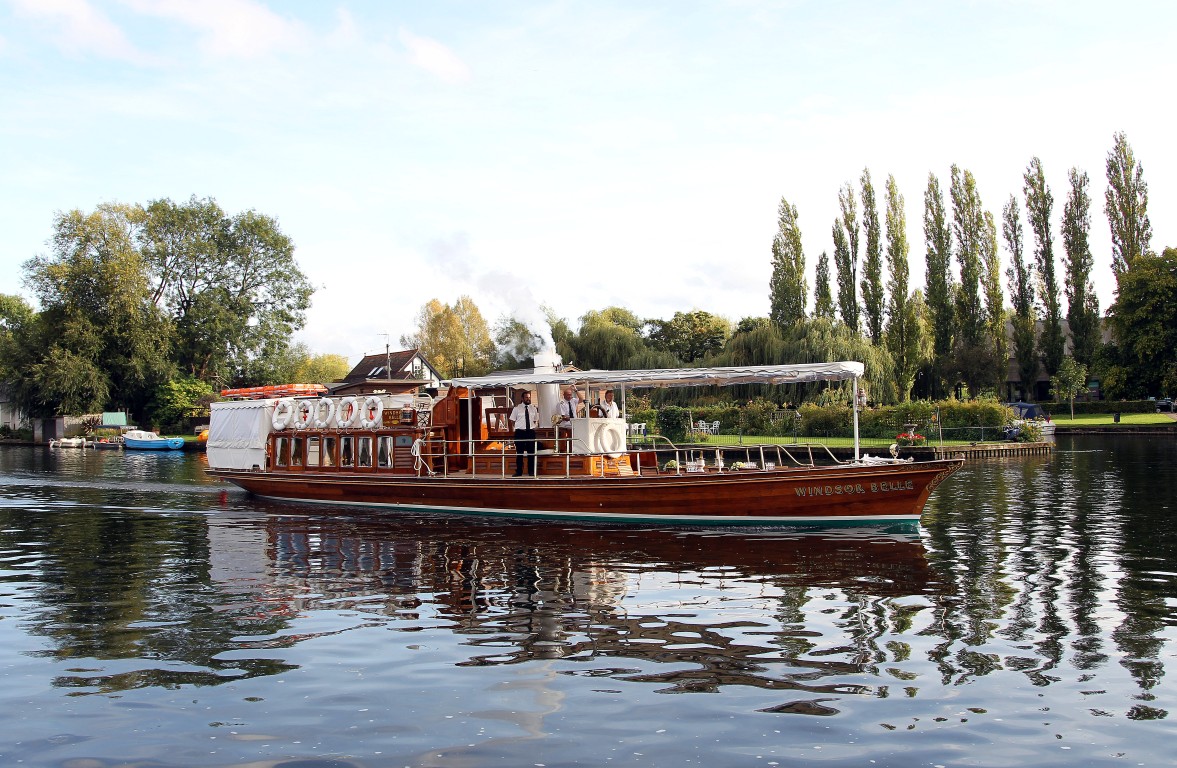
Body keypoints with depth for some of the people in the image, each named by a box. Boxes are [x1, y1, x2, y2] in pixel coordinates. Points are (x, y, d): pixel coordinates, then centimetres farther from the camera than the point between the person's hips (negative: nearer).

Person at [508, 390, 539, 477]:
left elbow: (536, 420, 19)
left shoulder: (534, 408, 9)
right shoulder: (517, 408, 2)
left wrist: (533, 427, 4)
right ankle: (519, 472, 7)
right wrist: (516, 429, -4)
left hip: (531, 432, 2)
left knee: (531, 452, 5)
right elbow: (512, 421, 6)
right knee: (519, 452, 1)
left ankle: (531, 471, 13)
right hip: (520, 432, -2)